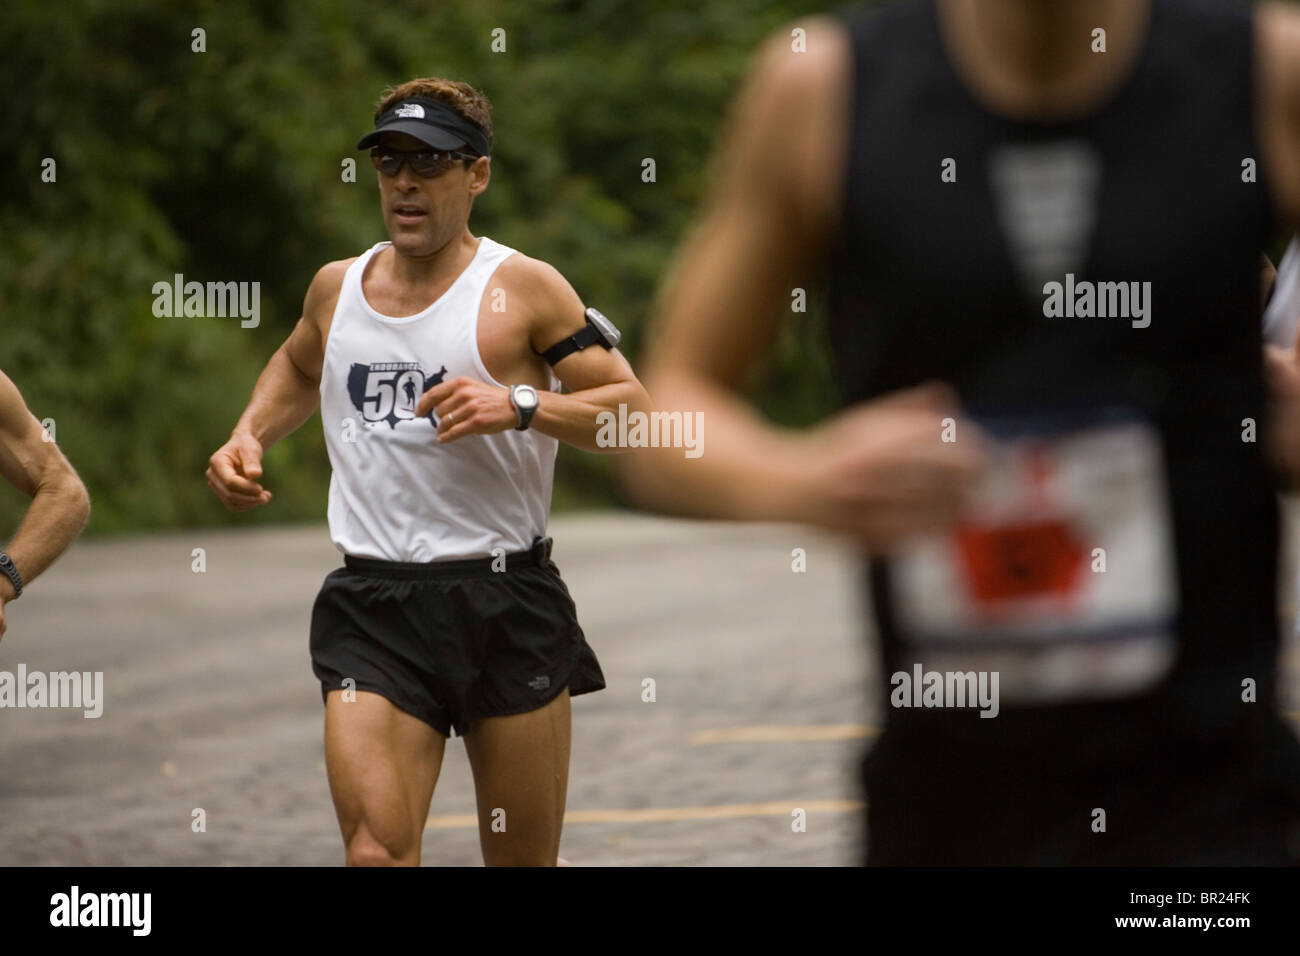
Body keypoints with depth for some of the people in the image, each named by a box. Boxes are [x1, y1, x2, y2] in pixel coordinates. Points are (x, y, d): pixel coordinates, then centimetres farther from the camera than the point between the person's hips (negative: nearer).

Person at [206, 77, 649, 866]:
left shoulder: (522, 289, -2)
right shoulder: (336, 288, 12)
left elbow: (632, 410, -6)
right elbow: (299, 368, 35)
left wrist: (521, 406, -20)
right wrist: (249, 436, 17)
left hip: (506, 601, -2)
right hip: (371, 603, 2)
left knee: (524, 862, 6)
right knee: (375, 850, -15)